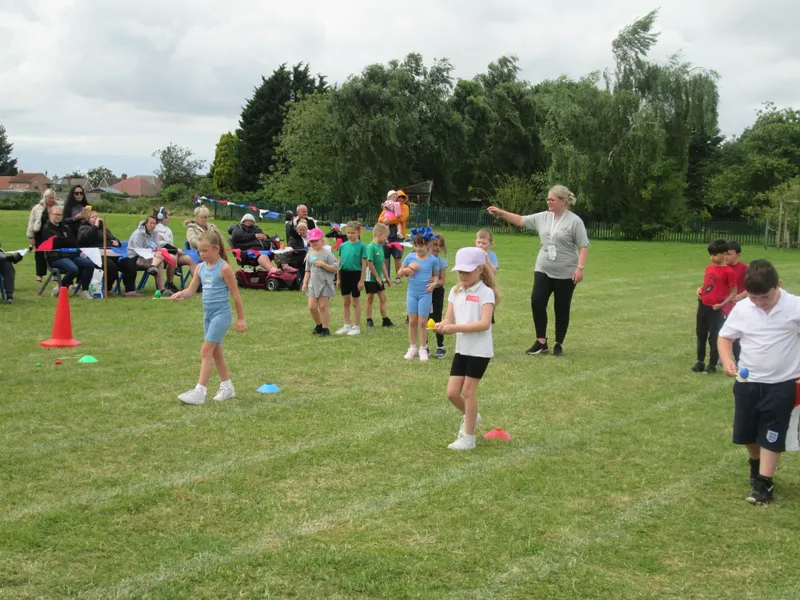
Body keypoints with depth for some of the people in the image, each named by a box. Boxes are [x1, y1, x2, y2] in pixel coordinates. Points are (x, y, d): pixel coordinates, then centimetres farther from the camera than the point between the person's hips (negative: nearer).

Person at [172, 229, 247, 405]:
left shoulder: (224, 268, -13)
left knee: (206, 350, -12)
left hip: (221, 314, -8)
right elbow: (191, 290, 9)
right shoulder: (201, 267, 7)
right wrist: (180, 294, -14)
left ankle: (199, 392, -11)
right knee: (215, 351, 14)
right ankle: (227, 387, 28)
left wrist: (241, 318, -5)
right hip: (208, 314, 8)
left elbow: (235, 295, -8)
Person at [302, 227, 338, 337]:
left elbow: (335, 268, -11)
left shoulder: (327, 253, -7)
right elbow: (308, 270, 16)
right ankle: (318, 325, 22)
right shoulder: (310, 254, 10)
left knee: (323, 306, -3)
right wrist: (305, 282, 8)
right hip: (313, 284, 5)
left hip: (325, 284, -5)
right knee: (312, 307, 1)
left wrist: (323, 264, -19)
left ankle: (326, 329, 7)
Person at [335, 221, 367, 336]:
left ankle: (356, 327, 14)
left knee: (356, 302, 5)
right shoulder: (343, 245, 5)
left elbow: (364, 264, -8)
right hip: (344, 274, 5)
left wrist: (362, 280, -11)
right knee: (346, 302, 12)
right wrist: (338, 279, 10)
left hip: (355, 274, -5)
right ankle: (347, 326, 22)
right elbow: (340, 262, 11)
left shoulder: (361, 246, -8)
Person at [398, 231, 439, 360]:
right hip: (412, 293, 2)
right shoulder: (410, 257, -2)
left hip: (425, 294, -2)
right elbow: (400, 273, 8)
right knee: (412, 321, 8)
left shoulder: (433, 259, -7)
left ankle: (423, 349, 13)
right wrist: (407, 270, -13)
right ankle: (412, 348, 20)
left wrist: (434, 283, -16)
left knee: (422, 322, 1)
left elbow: (436, 275, 4)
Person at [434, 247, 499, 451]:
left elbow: (484, 324, -24)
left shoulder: (486, 293, -13)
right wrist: (442, 326, -24)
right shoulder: (455, 291, 6)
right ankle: (471, 416, 36)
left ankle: (468, 437, 14)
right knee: (452, 392, 5)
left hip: (479, 350, -6)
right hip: (461, 348, 6)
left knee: (468, 391, 0)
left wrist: (456, 327, -31)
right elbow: (450, 319, 0)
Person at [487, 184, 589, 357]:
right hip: (543, 270, 5)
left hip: (565, 273, -5)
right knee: (537, 301, -8)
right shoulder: (543, 217, 6)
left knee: (561, 309, 4)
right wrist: (501, 213, 1)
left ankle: (559, 344, 17)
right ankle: (541, 342, 2)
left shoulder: (574, 221, -9)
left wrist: (580, 268, -19)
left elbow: (583, 246, -10)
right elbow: (521, 220, 11)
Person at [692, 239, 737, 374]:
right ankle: (700, 362, 26)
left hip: (715, 309, -7)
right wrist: (700, 289, 0)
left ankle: (712, 365, 13)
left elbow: (733, 292, -9)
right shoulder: (709, 268, 9)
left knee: (714, 337, 1)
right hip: (702, 306, 7)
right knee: (701, 335, 14)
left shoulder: (728, 271, -11)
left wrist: (722, 304, -19)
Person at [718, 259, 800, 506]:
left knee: (771, 435, -1)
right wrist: (727, 361, -13)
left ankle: (764, 483, 8)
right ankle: (756, 463, 43)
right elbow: (725, 336, 5)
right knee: (747, 433, 15)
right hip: (748, 382, 4)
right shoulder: (741, 309, -7)